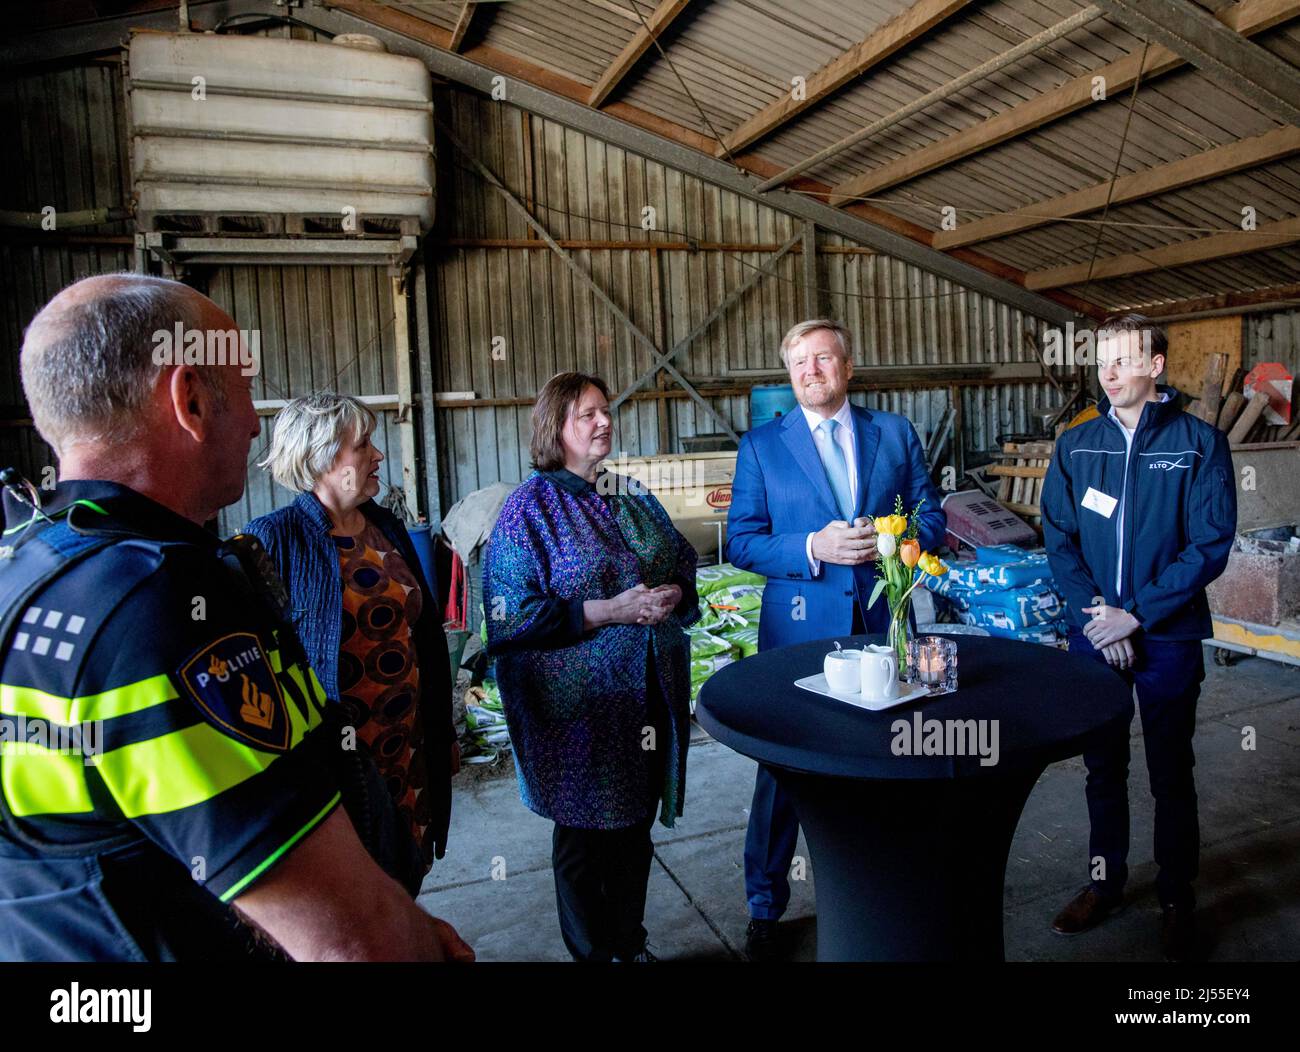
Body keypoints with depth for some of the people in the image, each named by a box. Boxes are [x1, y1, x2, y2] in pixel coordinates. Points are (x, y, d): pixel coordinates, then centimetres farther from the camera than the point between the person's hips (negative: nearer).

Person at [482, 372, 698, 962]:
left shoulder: (632, 499, 10)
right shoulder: (530, 507, -9)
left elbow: (684, 567, 17)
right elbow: (511, 612, -16)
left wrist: (673, 595, -6)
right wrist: (606, 611, -21)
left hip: (651, 697, 6)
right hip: (580, 706, -6)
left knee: (636, 826, 18)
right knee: (584, 833, 10)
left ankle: (631, 945, 37)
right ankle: (594, 953, 32)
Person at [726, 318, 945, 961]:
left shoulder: (896, 434, 7)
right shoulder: (761, 446, 1)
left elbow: (933, 519, 8)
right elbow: (741, 542, -3)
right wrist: (813, 547, -18)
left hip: (883, 625, 2)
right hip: (800, 631, -2)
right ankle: (764, 909, 27)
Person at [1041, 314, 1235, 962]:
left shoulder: (1199, 442, -6)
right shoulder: (1075, 445, 3)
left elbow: (1210, 545, -10)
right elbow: (1057, 536, 1)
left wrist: (1136, 615, -15)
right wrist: (1094, 613, -11)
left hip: (1167, 636, -3)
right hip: (1093, 634, 3)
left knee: (1171, 774, 9)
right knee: (1103, 767, 15)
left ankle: (1177, 899, 28)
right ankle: (1106, 881, 32)